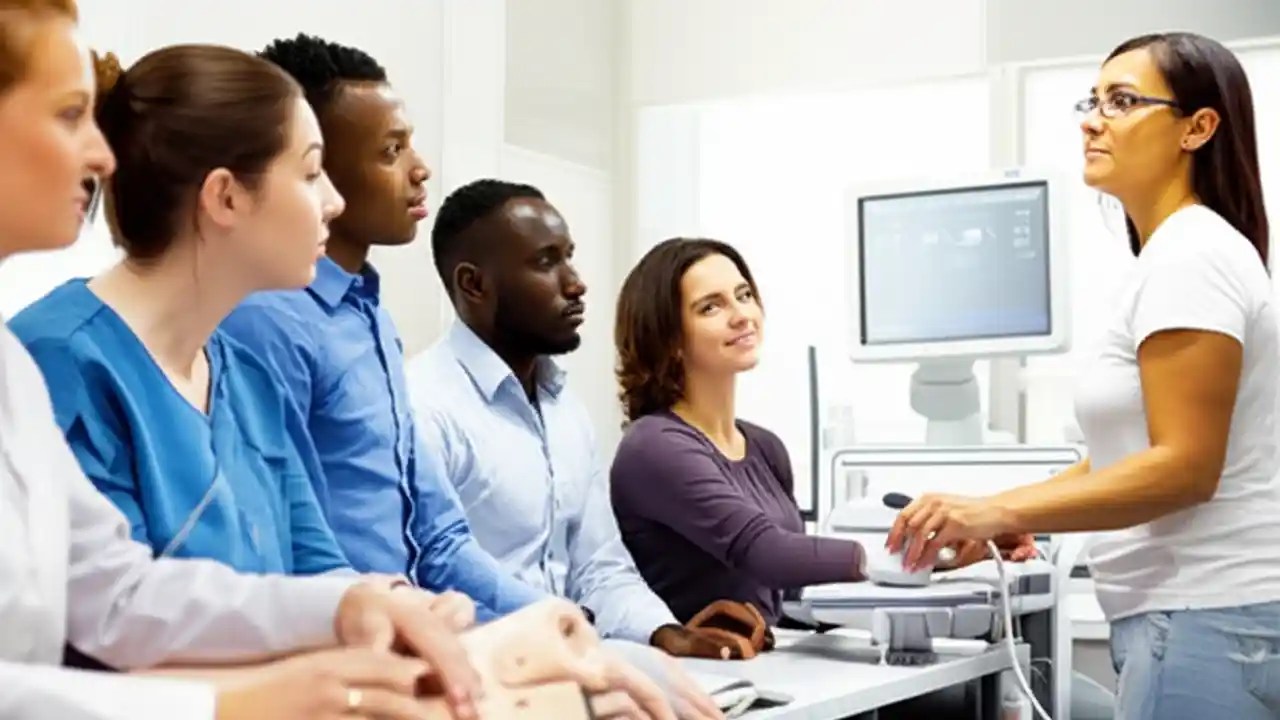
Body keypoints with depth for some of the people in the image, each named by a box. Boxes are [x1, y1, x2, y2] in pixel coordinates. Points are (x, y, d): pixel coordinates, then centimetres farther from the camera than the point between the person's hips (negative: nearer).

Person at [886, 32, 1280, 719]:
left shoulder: (1189, 255, -15)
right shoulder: (1172, 255, 16)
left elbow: (1184, 466, -22)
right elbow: (1128, 452, 19)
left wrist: (1000, 512, -25)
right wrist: (999, 515, 9)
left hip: (1207, 623, -10)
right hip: (1193, 617, 10)